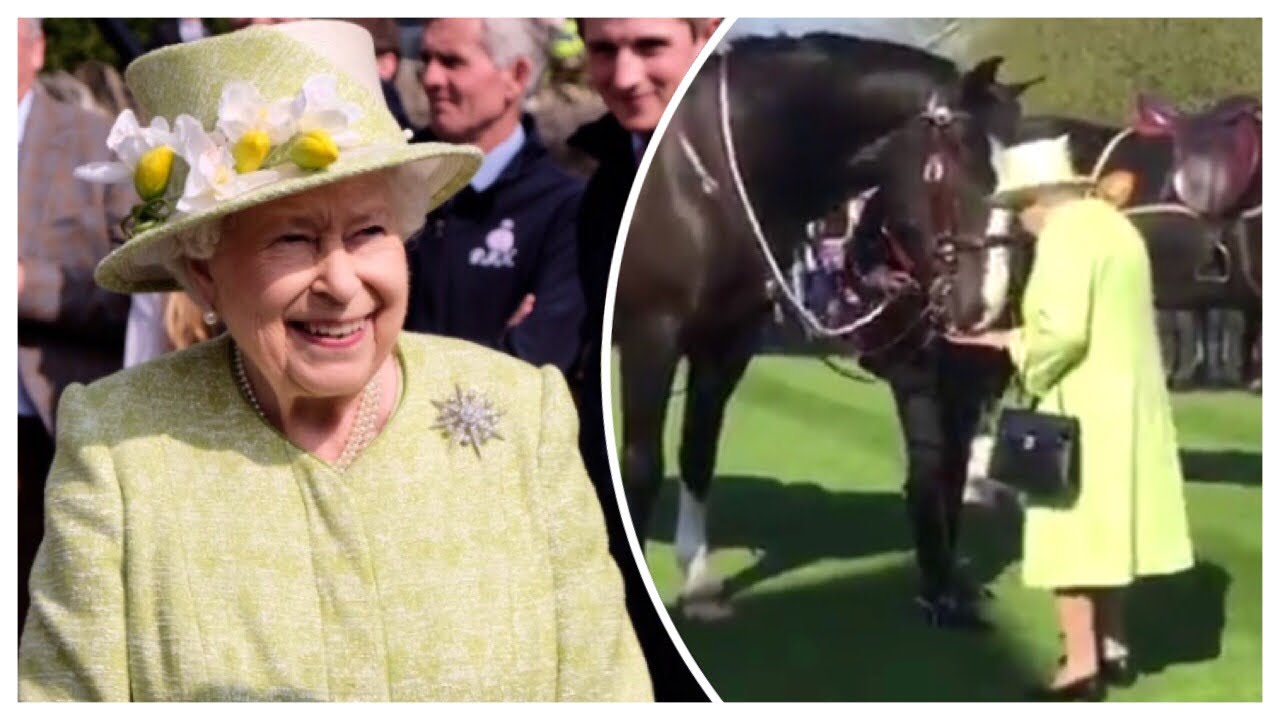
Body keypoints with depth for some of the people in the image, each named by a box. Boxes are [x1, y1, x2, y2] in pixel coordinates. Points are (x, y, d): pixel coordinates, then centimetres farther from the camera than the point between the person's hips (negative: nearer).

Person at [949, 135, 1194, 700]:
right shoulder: (1114, 225, 14)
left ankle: (1081, 666, -1)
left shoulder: (1064, 233, -15)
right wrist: (1019, 341, 13)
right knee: (1105, 524, 17)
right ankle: (1112, 647, 25)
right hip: (1125, 403, 10)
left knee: (1068, 529, -3)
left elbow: (1062, 330, -25)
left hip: (1082, 410, -10)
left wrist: (1023, 358, -7)